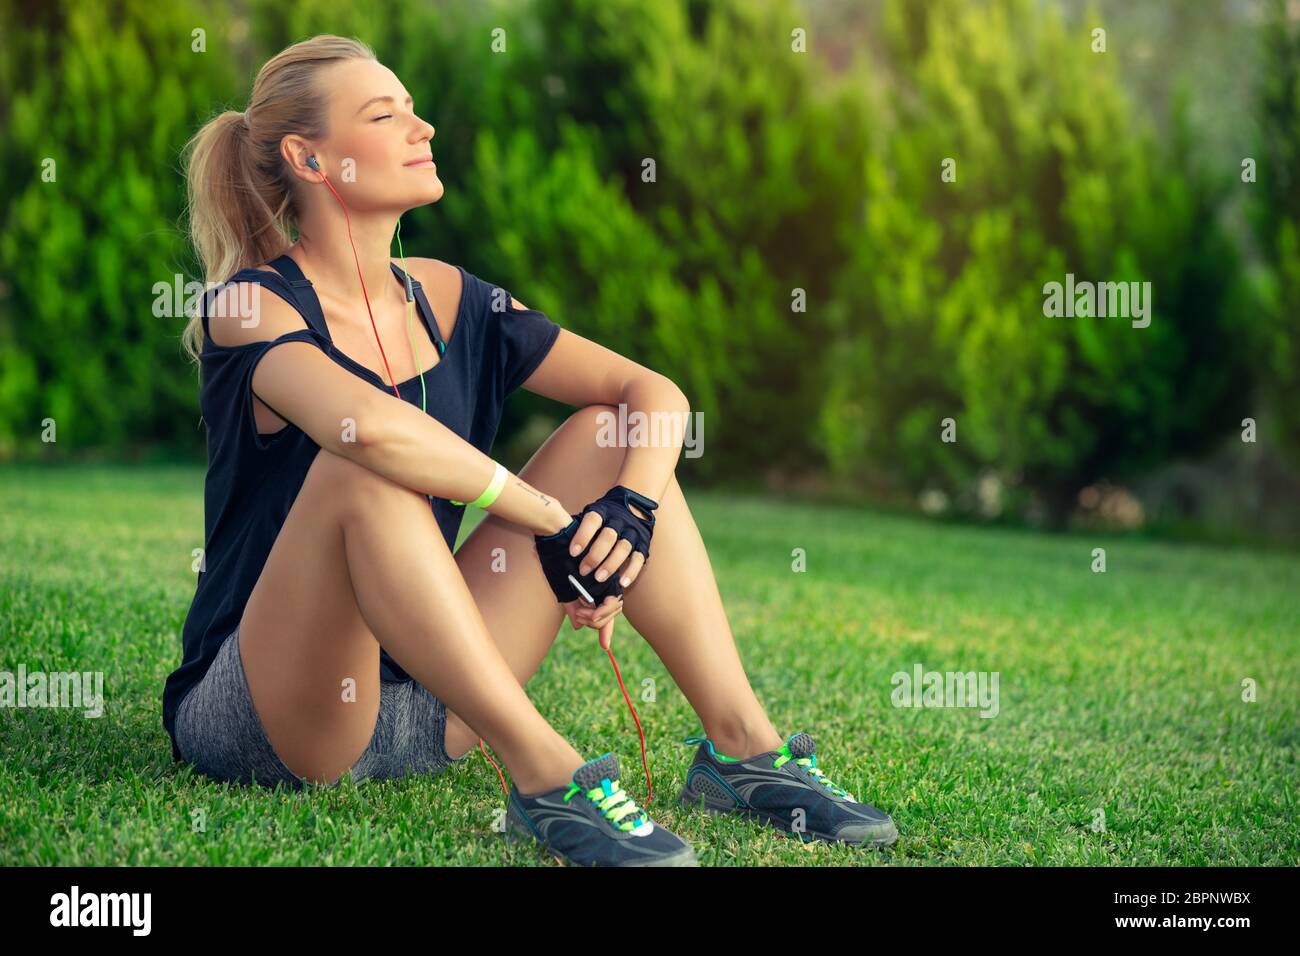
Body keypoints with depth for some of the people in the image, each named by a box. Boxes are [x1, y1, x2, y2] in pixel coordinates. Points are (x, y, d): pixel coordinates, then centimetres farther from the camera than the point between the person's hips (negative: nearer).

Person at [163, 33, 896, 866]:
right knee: (362, 474, -33)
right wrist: (551, 520, -27)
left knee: (605, 433, -3)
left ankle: (742, 745, -12)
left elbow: (655, 393, 3)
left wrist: (633, 504, -18)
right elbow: (368, 426, -35)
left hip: (423, 701, 6)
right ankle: (543, 774, -35)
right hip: (252, 724, -6)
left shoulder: (447, 299, 7)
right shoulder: (252, 308, -13)